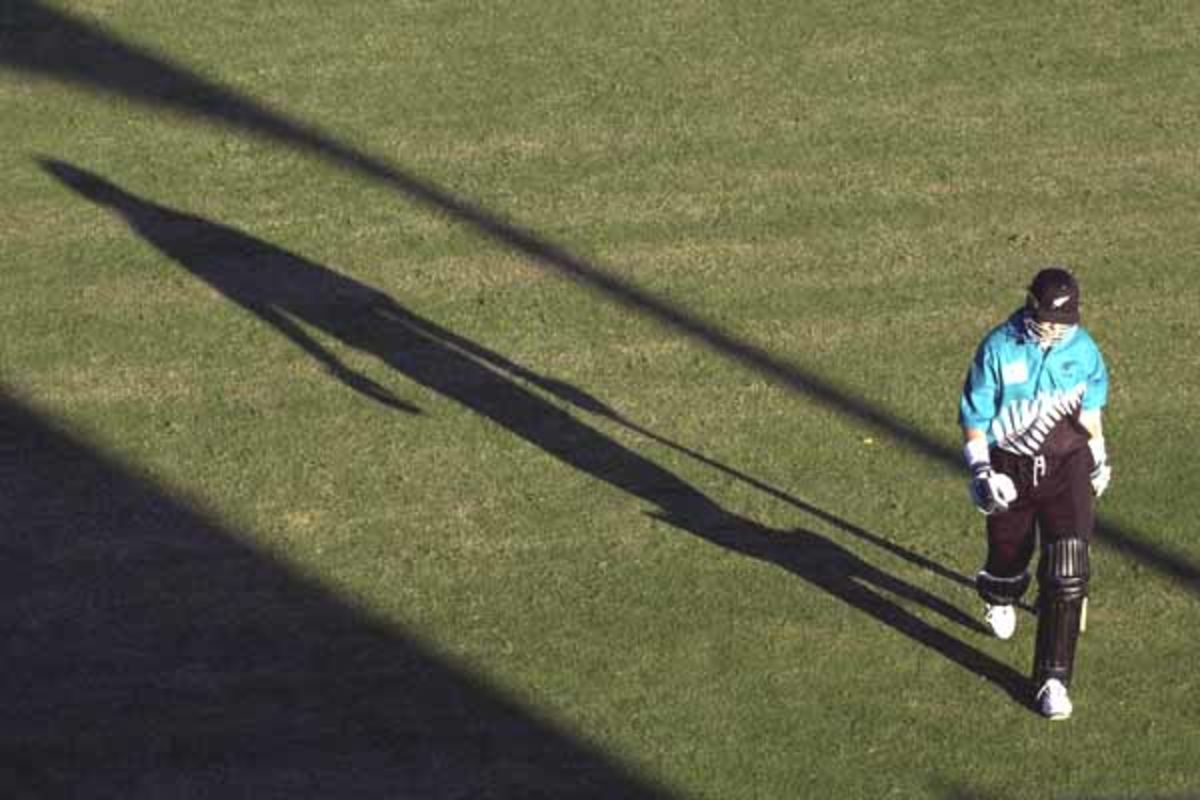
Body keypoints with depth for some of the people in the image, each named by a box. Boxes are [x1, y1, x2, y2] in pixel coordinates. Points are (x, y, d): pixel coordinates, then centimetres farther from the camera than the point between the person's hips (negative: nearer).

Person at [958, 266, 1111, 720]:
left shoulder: (1082, 348, -4)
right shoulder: (998, 349, -12)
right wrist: (980, 470, -13)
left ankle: (1053, 679, -9)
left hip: (1067, 465, 1)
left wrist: (1098, 455, 24)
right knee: (1009, 551, 16)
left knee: (1067, 571, -12)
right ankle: (999, 598, 57)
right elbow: (974, 416, -5)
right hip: (1011, 468, -1)